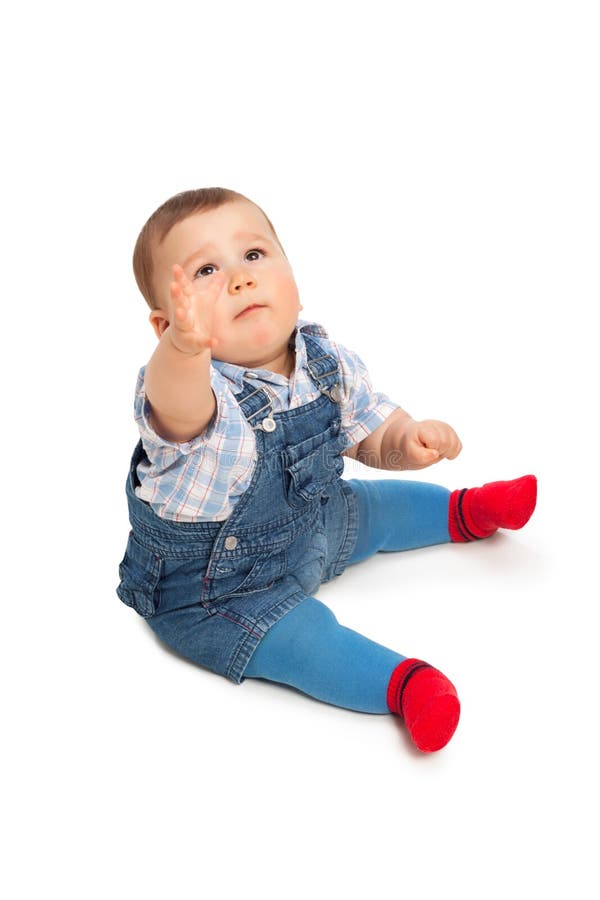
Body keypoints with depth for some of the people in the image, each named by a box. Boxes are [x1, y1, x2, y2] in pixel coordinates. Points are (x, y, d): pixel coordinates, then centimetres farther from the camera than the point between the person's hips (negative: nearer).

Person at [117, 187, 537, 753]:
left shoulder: (329, 362, -14)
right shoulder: (193, 389, -36)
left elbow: (370, 432, 1)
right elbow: (177, 413, -61)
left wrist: (404, 440, -23)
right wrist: (185, 347, -83)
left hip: (314, 526, 7)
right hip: (213, 589, -6)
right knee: (304, 638, -30)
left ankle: (462, 512, 48)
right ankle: (402, 682, -16)